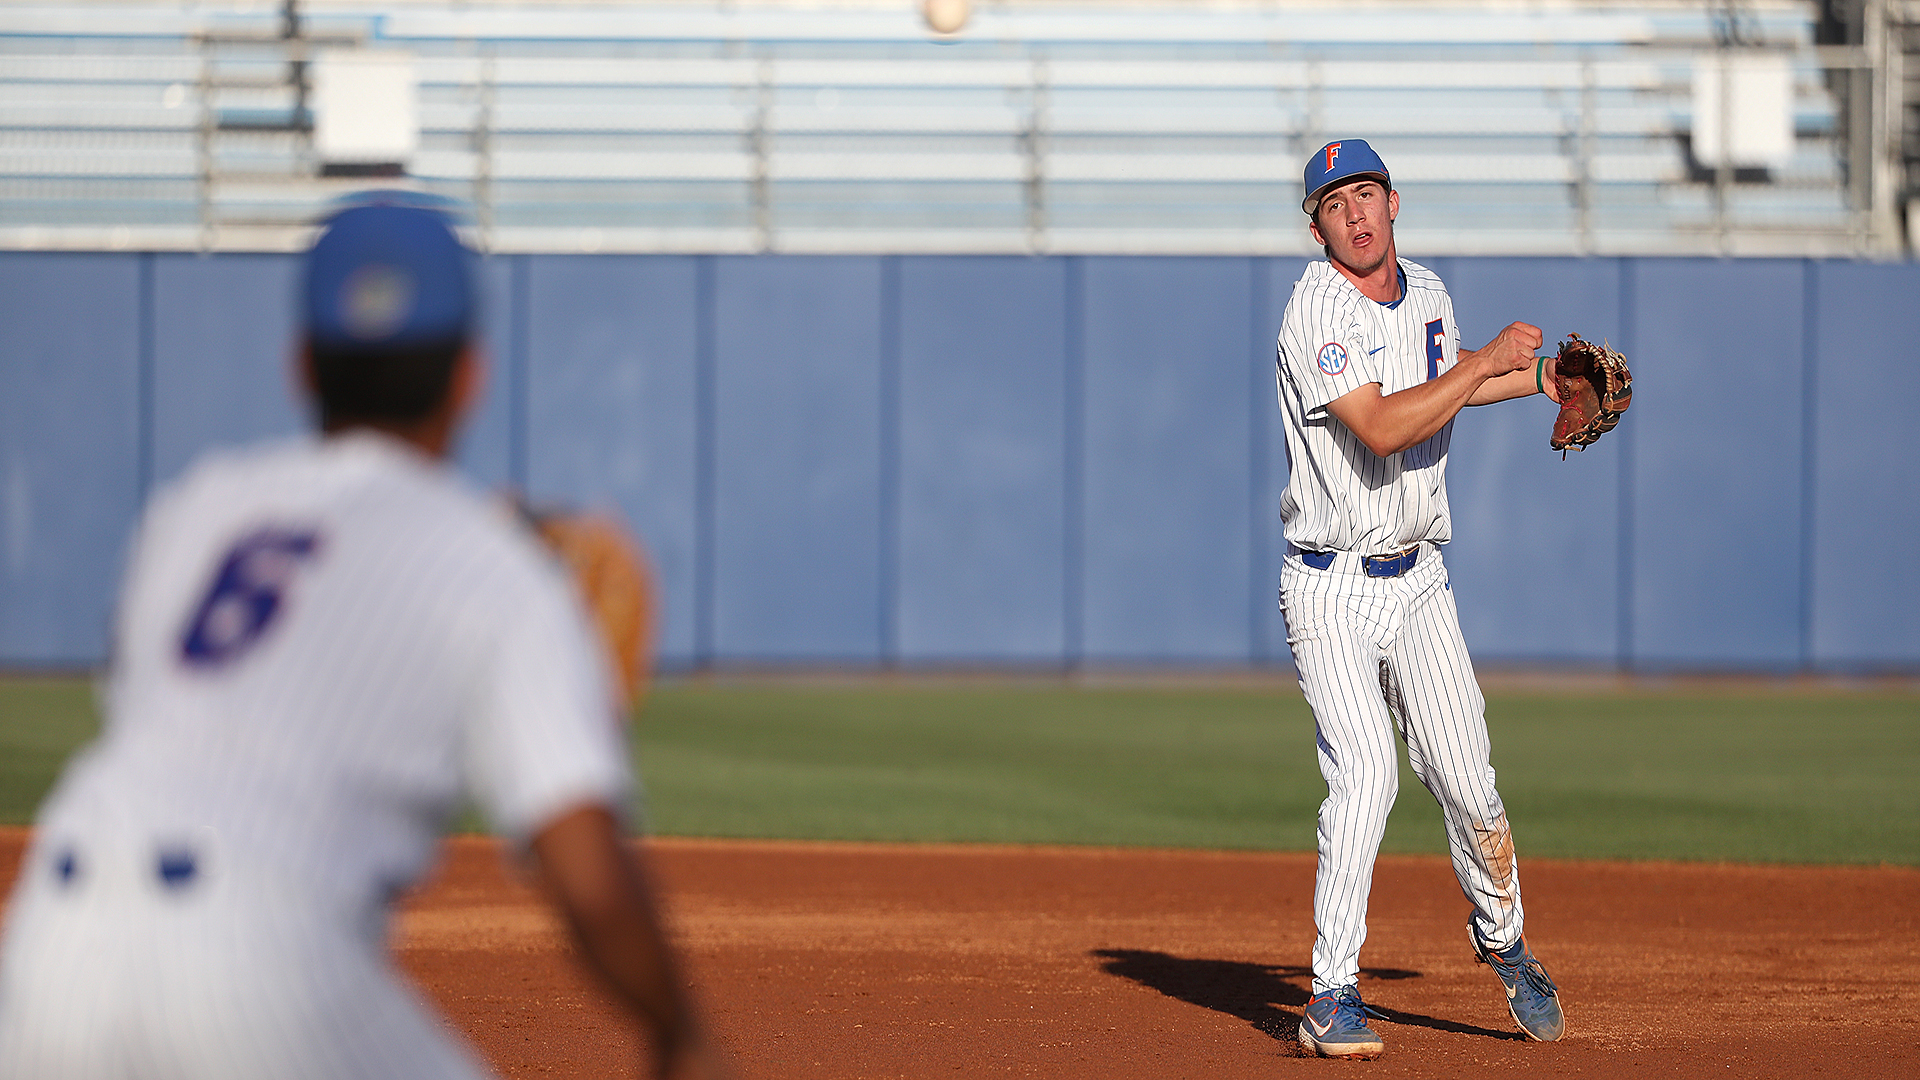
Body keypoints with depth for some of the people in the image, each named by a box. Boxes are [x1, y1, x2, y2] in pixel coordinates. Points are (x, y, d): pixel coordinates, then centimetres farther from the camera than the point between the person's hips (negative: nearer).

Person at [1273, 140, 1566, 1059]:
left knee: (1466, 781, 4)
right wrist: (1485, 363, -20)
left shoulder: (1425, 293, 7)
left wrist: (1541, 378, 26)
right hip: (1331, 589, -6)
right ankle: (1333, 996, -14)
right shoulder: (1317, 312, -16)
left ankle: (1501, 939, 30)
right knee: (1365, 775, -19)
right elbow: (1382, 428, -28)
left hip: (1418, 580, 6)